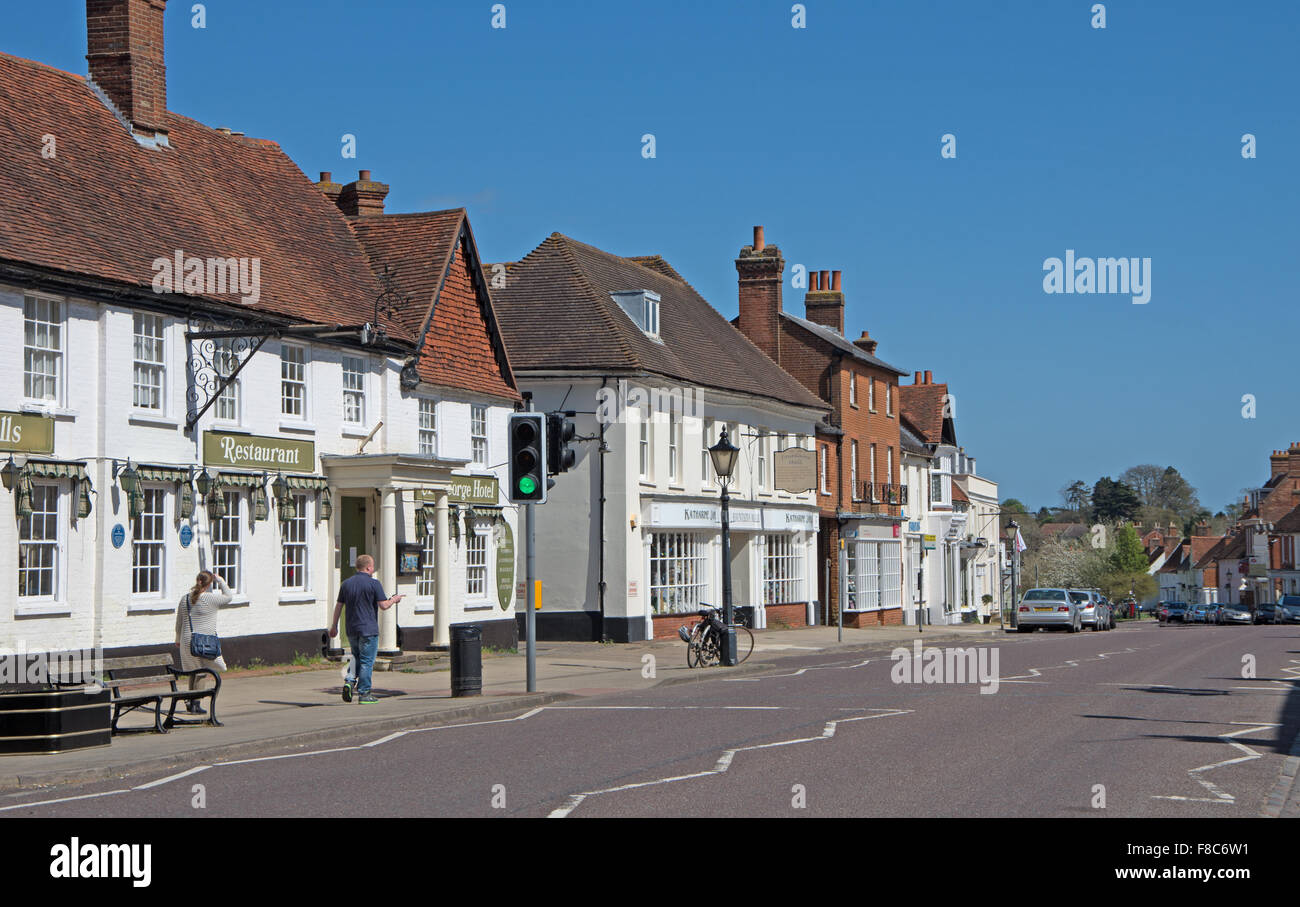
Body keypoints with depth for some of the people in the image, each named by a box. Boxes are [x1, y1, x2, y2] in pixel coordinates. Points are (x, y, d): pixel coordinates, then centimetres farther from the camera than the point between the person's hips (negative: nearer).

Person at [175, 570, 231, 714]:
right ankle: (195, 704, -2)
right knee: (201, 672, 1)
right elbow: (228, 597, 6)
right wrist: (220, 581, 15)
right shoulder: (210, 598, -12)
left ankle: (191, 701, 25)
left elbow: (179, 622, 14)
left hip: (187, 641, 6)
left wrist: (178, 639, 27)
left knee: (194, 671, 19)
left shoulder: (185, 598, 5)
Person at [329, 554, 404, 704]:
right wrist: (394, 599, 8)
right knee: (367, 661, 1)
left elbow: (338, 606, 10)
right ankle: (364, 694, 2)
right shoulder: (373, 583, -10)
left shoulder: (346, 583, 6)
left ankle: (349, 681, -1)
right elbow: (384, 606, -12)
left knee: (356, 657, 21)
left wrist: (334, 626, 18)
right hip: (368, 629, -5)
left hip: (351, 630, 5)